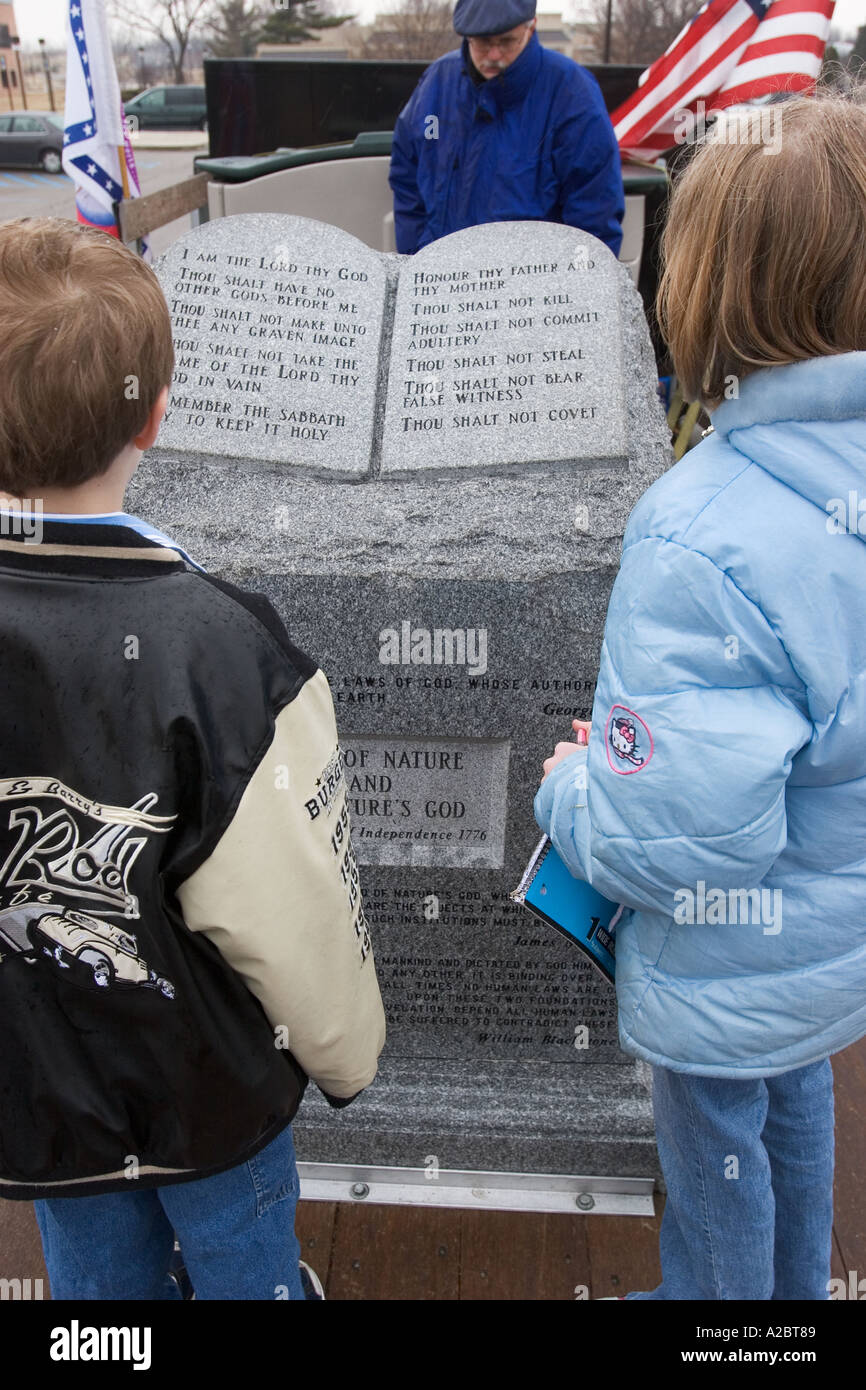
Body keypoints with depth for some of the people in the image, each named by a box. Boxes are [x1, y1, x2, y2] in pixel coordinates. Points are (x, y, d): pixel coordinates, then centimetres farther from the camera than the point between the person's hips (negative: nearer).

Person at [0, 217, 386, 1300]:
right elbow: (293, 913, -23)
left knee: (99, 1279, 29)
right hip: (207, 1088, -3)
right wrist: (343, 1051, -3)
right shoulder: (218, 650, -33)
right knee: (246, 1268, 26)